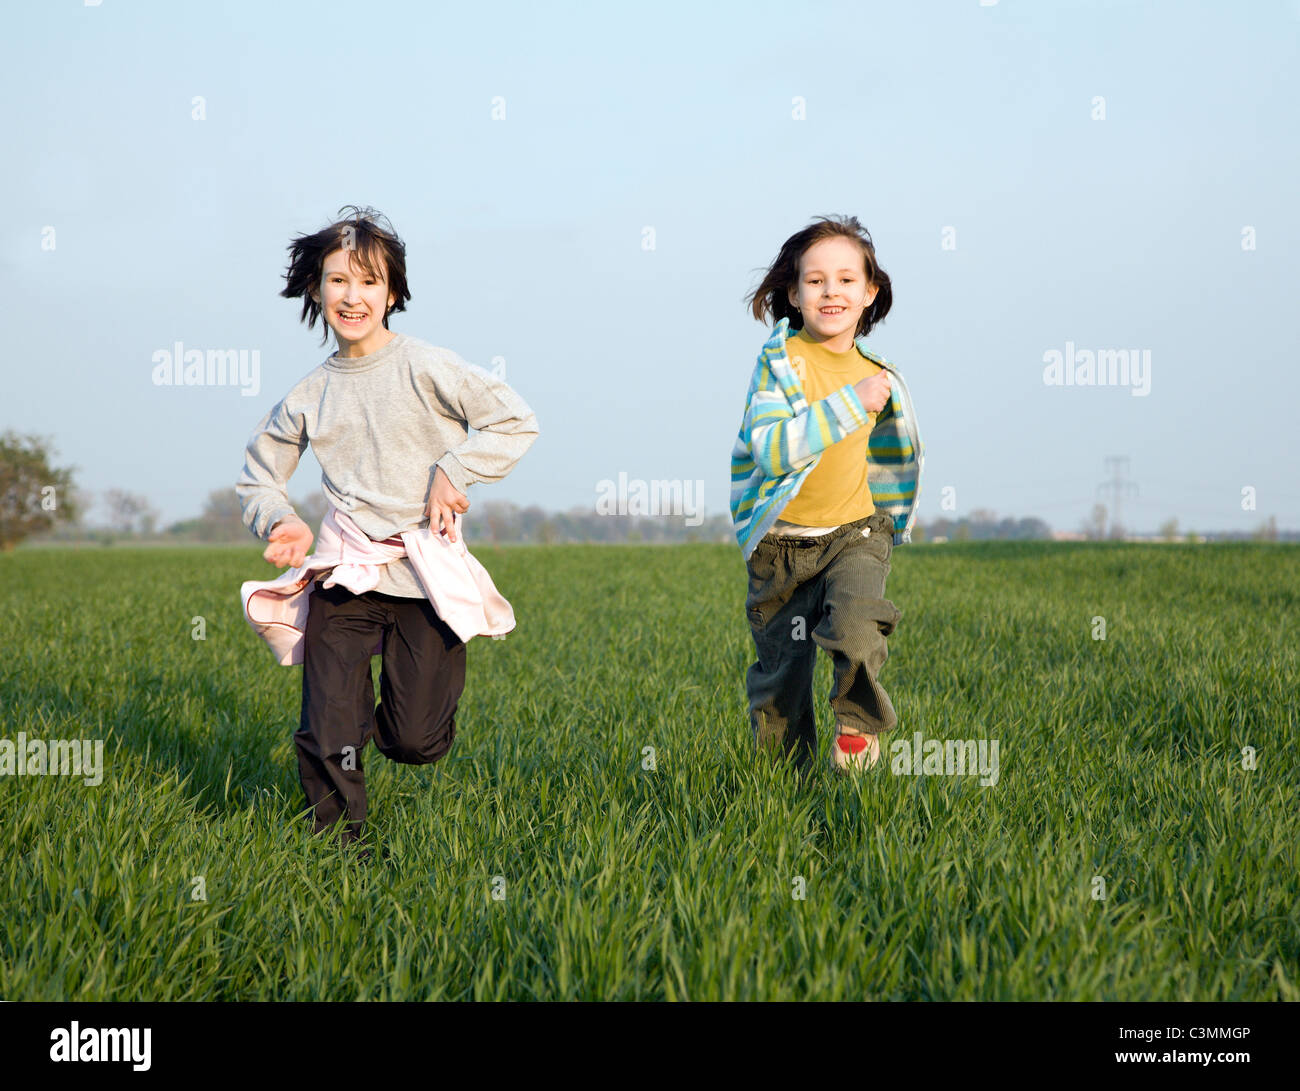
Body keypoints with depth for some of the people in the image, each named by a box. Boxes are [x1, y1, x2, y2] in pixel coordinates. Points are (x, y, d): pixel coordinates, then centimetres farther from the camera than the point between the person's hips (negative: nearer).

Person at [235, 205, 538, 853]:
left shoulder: (425, 368, -2)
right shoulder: (308, 397, 8)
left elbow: (515, 422, -1)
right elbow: (257, 475, 20)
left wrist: (453, 471, -10)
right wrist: (282, 522, 0)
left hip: (427, 573, -2)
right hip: (345, 574, 2)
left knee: (416, 743, 0)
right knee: (327, 741, -4)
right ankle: (335, 842, 20)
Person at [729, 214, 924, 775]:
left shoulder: (876, 374, 2)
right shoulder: (781, 361, -12)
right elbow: (769, 449, -26)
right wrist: (850, 404, -27)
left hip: (854, 533, 2)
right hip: (780, 542, -2)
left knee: (857, 634, -26)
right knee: (781, 670, 9)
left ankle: (858, 726, -2)